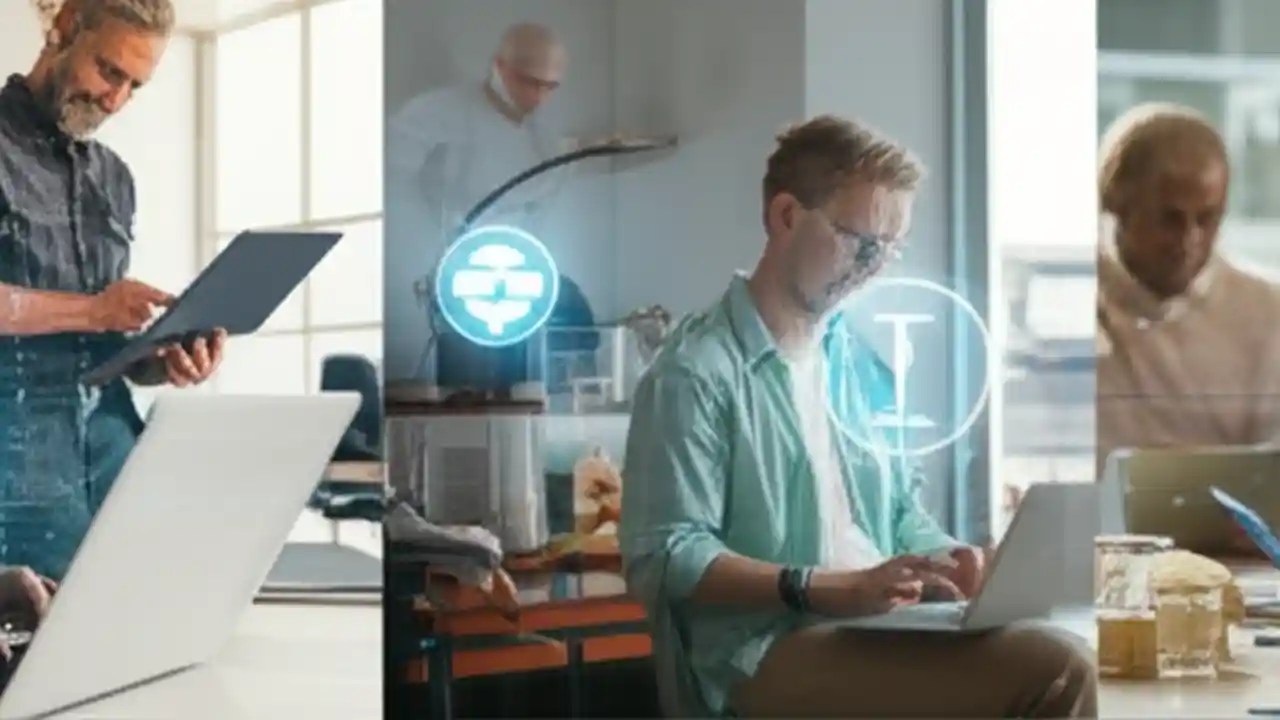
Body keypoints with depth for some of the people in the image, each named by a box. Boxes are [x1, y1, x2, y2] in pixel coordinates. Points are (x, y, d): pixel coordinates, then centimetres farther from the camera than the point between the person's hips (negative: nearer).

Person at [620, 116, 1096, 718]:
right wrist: (832, 589, -21)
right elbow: (662, 557, -14)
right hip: (768, 653, -8)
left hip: (875, 630, 8)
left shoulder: (851, 358, 17)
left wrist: (946, 558, 1)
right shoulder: (697, 372, -7)